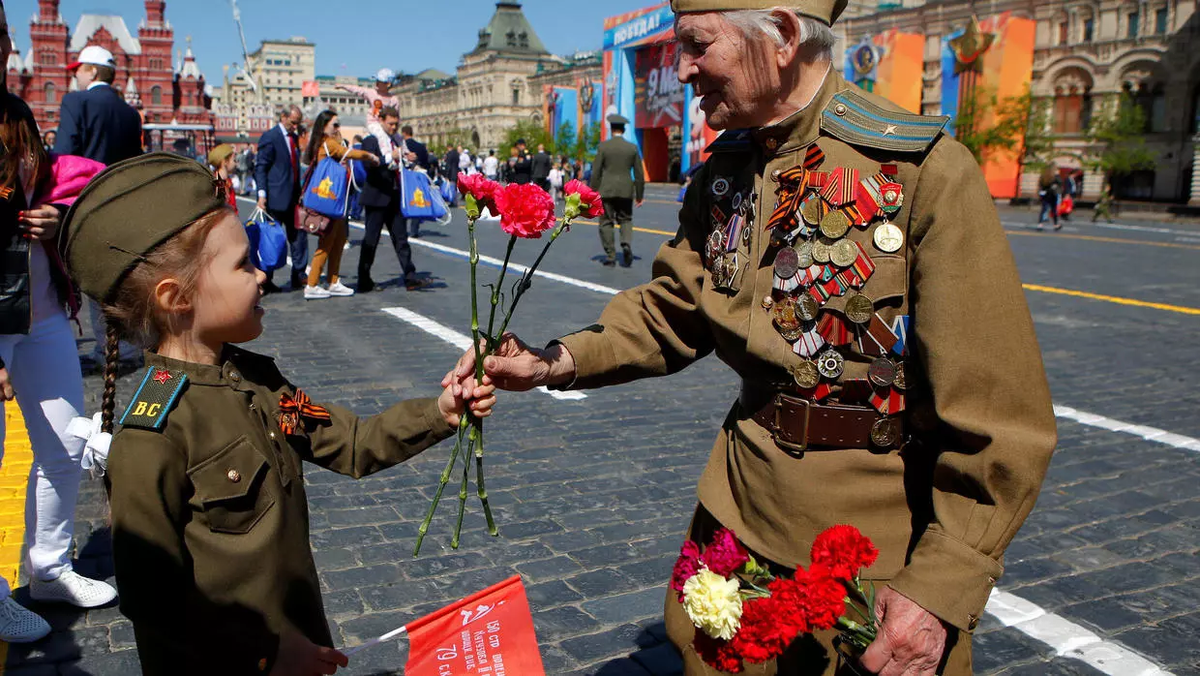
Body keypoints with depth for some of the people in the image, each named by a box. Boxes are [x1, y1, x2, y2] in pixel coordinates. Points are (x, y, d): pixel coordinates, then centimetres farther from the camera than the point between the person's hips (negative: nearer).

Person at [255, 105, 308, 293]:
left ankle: (298, 277, 13)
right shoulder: (270, 137, -7)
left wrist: (300, 192, 14)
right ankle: (266, 282, 7)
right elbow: (260, 167, -10)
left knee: (299, 236, 6)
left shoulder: (294, 138, 15)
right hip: (276, 198, -7)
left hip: (293, 198, 7)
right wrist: (262, 194, -18)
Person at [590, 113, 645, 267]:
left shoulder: (603, 146, -3)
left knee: (606, 222, 6)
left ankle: (610, 256, 6)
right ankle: (626, 243, -12)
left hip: (606, 190, -2)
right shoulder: (632, 148, 2)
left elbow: (596, 172, -4)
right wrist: (639, 195, 12)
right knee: (626, 220, 15)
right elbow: (639, 174, 5)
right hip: (626, 191, 2)